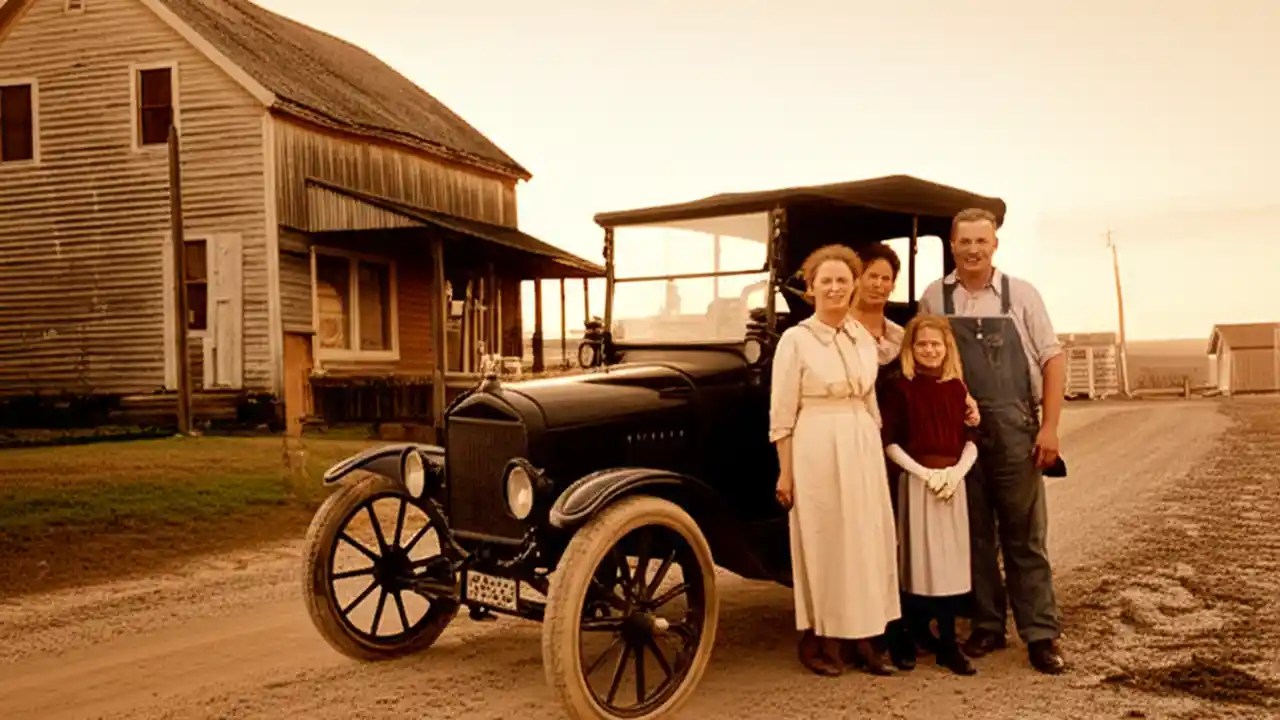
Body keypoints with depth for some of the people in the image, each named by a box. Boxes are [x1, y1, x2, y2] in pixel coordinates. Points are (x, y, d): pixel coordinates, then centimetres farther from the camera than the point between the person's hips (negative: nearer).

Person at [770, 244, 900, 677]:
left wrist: (877, 453, 15)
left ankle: (864, 638, 19)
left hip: (861, 448, 6)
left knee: (866, 540, 8)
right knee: (823, 541, 1)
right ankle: (825, 641, 13)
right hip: (816, 450, -5)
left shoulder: (865, 338, 9)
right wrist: (785, 472, -9)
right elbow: (782, 414, -7)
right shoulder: (796, 339, -7)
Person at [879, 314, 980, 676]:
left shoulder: (956, 388, 9)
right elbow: (889, 443, -6)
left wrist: (957, 472, -8)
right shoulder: (900, 388, -4)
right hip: (916, 481, -4)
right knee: (917, 560, -1)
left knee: (952, 560, 4)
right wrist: (925, 473, -14)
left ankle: (948, 643, 12)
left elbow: (970, 440, 9)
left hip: (953, 482, 4)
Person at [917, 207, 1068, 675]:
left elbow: (1052, 360, 1)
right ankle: (987, 627, 20)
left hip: (1014, 431, -1)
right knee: (974, 534, 9)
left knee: (1024, 536, 3)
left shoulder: (1021, 294, 1)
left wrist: (1049, 427, -6)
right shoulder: (934, 297, 4)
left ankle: (1041, 635, 9)